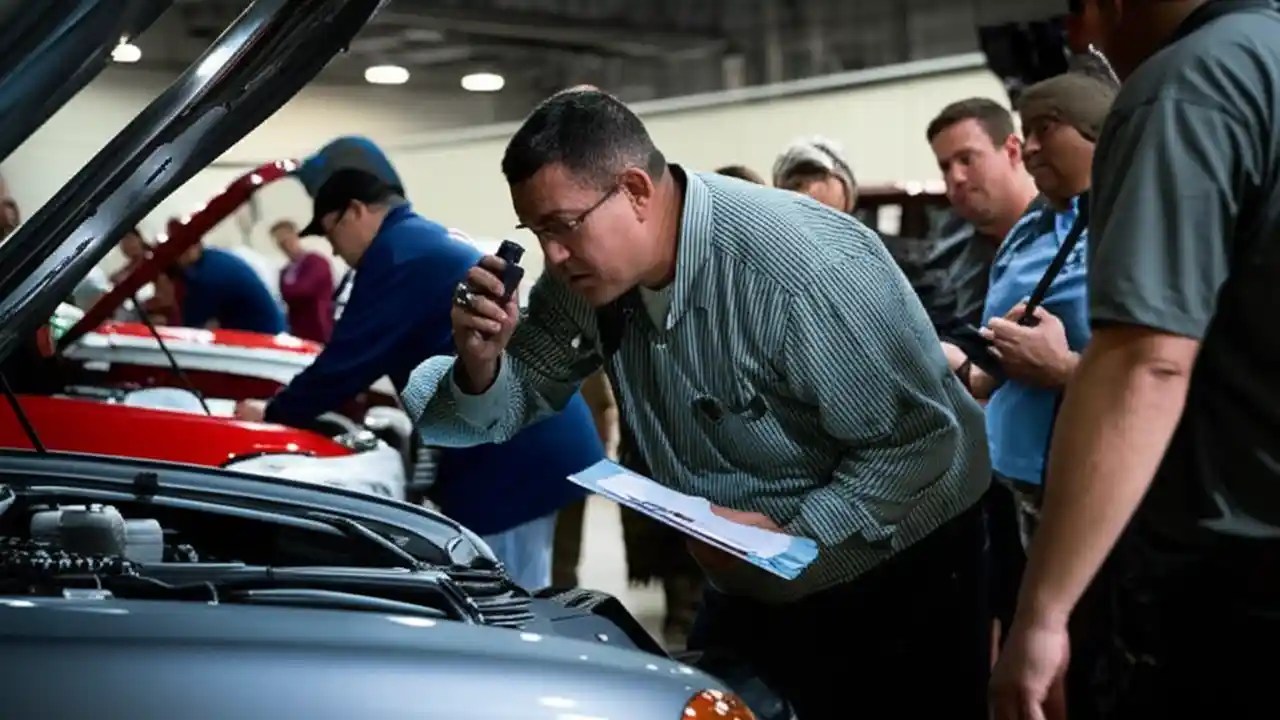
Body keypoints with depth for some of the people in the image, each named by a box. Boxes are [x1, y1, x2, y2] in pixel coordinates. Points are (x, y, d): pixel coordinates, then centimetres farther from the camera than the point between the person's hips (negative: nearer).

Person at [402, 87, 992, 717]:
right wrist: (481, 363, -23)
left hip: (901, 575, -5)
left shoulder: (809, 269, -30)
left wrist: (795, 536, -32)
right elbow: (513, 400, 0)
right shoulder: (585, 275, -9)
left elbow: (921, 442, -25)